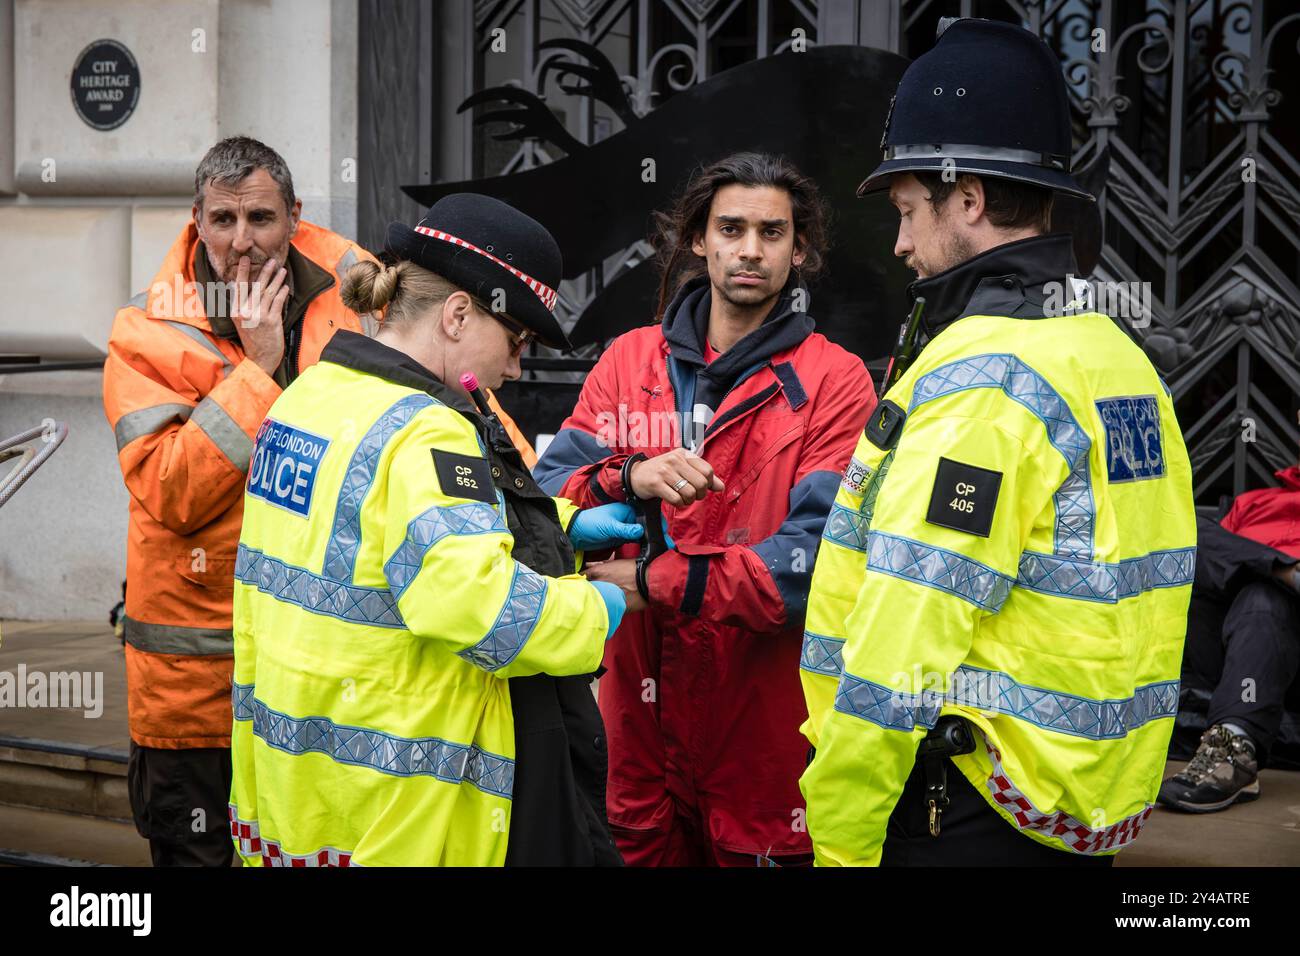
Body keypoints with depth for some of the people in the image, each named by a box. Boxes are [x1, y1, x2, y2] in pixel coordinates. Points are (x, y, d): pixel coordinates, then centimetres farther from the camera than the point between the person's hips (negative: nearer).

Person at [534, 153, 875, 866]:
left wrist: (655, 584, -17)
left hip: (768, 722, -3)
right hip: (637, 714, 3)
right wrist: (628, 479, -20)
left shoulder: (835, 381, -6)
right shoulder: (629, 359, 6)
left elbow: (819, 558, -17)